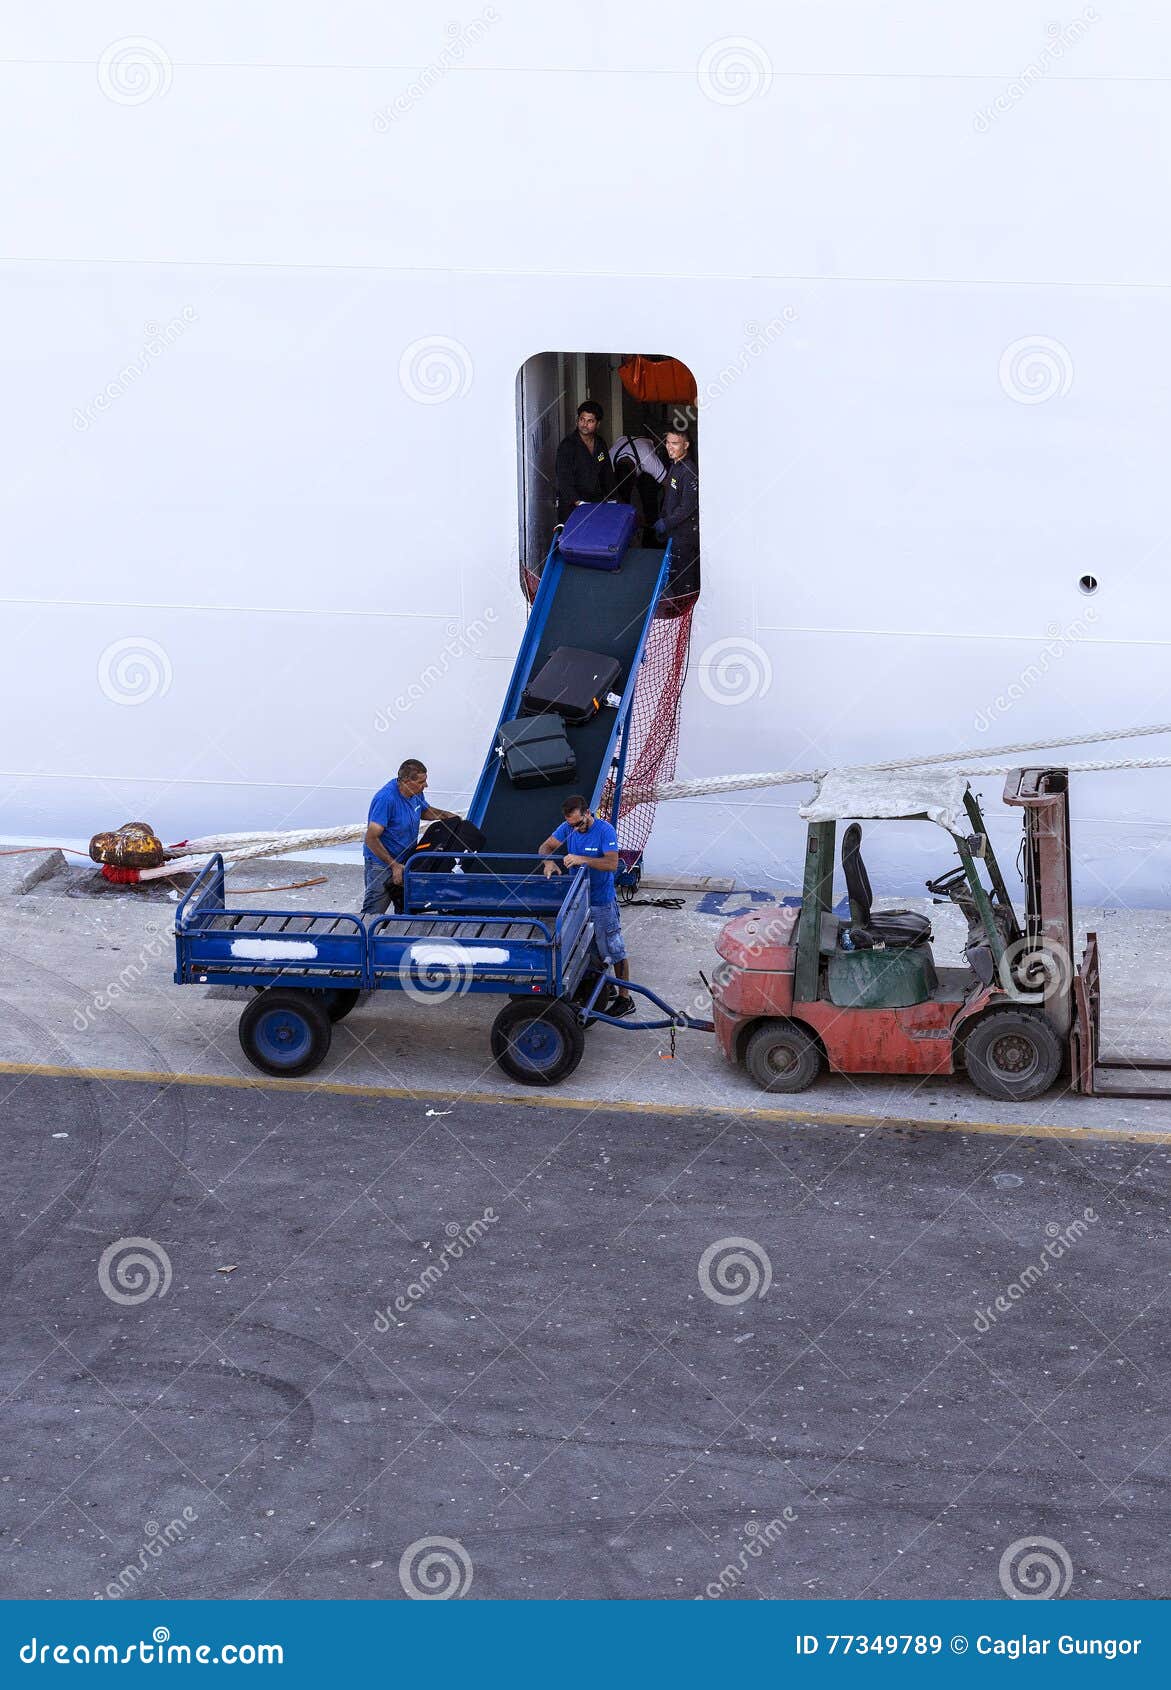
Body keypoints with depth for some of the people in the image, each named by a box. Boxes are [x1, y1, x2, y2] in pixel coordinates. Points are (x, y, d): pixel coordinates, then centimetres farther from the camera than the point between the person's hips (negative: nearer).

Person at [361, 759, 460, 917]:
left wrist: (443, 815, 2)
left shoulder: (416, 792, -2)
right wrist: (394, 866, -27)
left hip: (406, 861, 8)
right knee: (373, 916, -7)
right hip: (382, 864, -8)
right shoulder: (386, 799, -27)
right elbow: (371, 839, -27)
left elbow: (424, 811, 23)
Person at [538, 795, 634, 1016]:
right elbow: (546, 847, 1)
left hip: (602, 900, -6)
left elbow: (612, 863, -28)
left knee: (614, 951, -1)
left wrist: (583, 860, -40)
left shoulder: (605, 830, -19)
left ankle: (625, 999, 5)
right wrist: (549, 862, -22)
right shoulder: (568, 828, -2)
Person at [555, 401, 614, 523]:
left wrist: (611, 500, 14)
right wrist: (579, 503, -26)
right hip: (571, 506, -5)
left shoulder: (600, 444, 12)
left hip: (597, 504, 5)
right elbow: (564, 481, -16)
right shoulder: (567, 445, -9)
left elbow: (607, 475, 22)